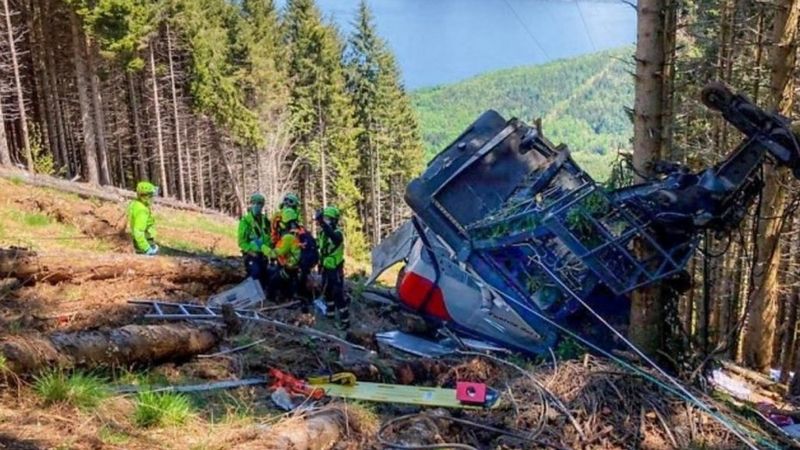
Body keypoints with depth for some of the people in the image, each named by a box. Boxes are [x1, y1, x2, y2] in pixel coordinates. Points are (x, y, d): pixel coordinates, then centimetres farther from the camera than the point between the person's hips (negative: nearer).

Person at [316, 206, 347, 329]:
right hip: (326, 268, 8)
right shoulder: (323, 232, 3)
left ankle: (345, 321, 0)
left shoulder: (337, 233, -22)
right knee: (327, 291, 22)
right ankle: (330, 312, 42)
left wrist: (322, 222, -60)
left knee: (338, 294, -7)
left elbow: (332, 236, -48)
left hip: (335, 269, -8)